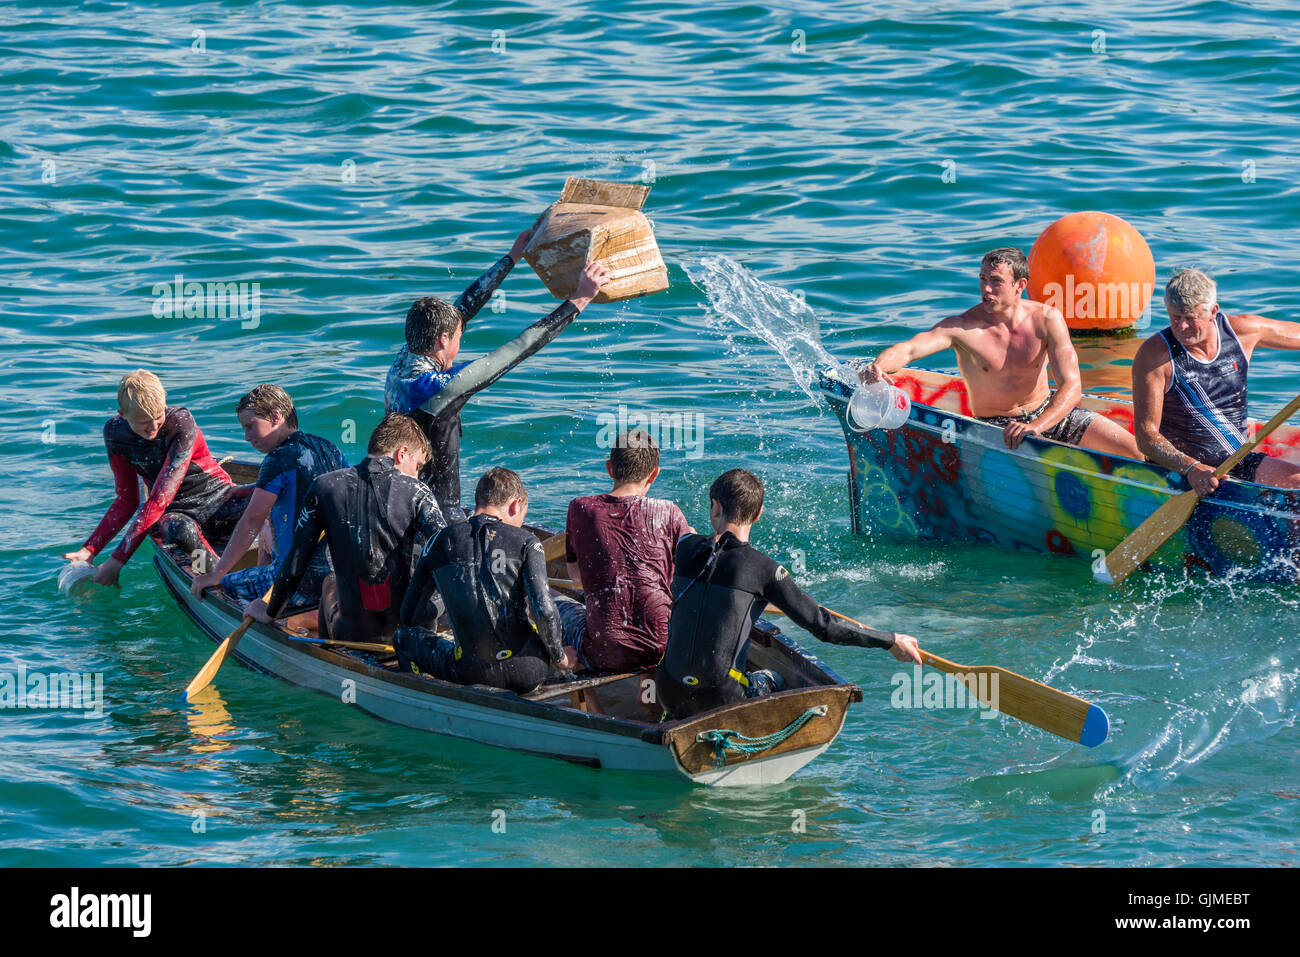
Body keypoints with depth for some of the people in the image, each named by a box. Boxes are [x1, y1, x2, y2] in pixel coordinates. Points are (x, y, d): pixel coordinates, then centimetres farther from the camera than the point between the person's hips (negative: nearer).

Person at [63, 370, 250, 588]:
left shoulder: (180, 422, -22)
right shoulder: (115, 433, -7)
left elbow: (160, 499, -25)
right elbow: (126, 501, 6)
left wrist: (117, 560, -27)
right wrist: (89, 550, -4)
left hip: (218, 497, -1)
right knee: (179, 530, -40)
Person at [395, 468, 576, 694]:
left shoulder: (441, 541, 5)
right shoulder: (525, 542, -2)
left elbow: (408, 615, 11)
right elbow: (544, 611, -13)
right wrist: (558, 657, 4)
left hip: (472, 675, -1)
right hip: (527, 672, 1)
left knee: (406, 637, 24)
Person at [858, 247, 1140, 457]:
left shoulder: (1046, 319, -12)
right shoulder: (964, 327, -16)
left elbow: (1072, 387, -19)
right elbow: (909, 349, -29)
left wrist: (1035, 426, -38)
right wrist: (878, 367, -54)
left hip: (1048, 413, 3)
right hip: (997, 428, -3)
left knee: (1137, 451, -7)